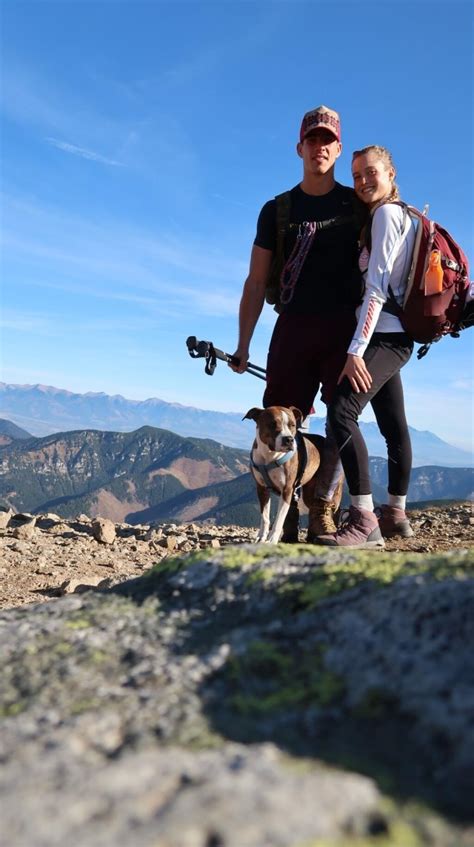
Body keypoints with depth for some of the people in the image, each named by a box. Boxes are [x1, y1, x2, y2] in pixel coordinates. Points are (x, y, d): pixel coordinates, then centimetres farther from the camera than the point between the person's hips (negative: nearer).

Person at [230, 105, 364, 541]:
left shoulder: (358, 204, 11)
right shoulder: (277, 210, 11)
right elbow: (256, 282, 9)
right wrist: (243, 345, 3)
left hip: (346, 328, 0)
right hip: (294, 327, 0)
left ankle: (323, 511, 5)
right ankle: (284, 523, 2)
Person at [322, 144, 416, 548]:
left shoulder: (387, 213, -7)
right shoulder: (397, 215, 22)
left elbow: (378, 287, -18)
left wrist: (356, 349, -23)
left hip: (383, 336, -11)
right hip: (393, 338, 11)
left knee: (342, 411, -22)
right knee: (394, 426, 13)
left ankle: (364, 520, -24)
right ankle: (396, 514, 23)